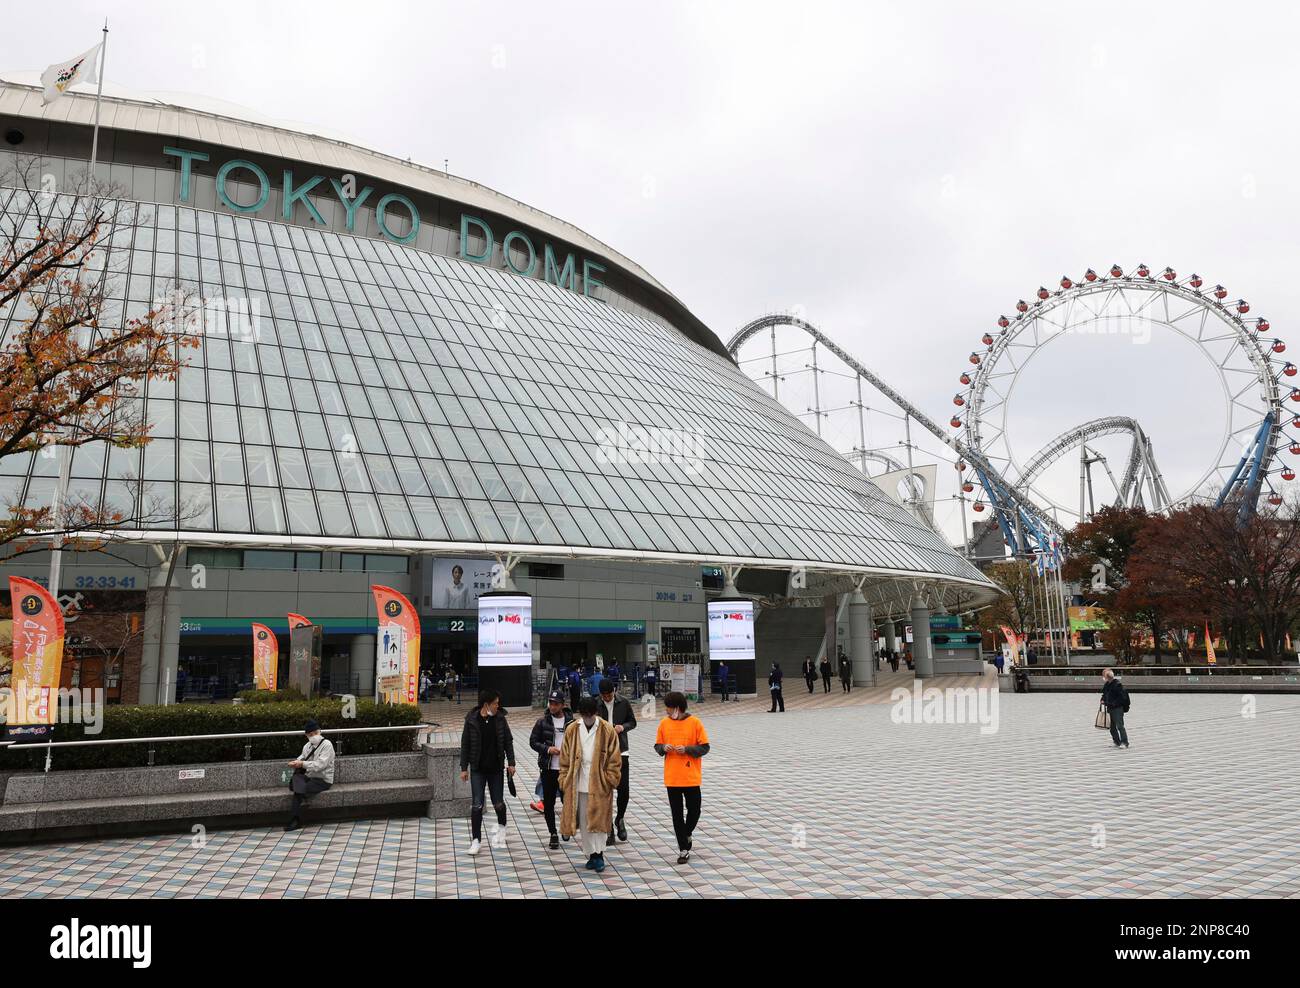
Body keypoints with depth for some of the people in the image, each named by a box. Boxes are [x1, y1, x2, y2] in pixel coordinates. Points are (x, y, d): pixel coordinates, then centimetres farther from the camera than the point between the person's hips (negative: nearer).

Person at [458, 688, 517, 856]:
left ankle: (501, 825, 40)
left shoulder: (500, 719, -2)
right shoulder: (472, 721, -8)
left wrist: (511, 762, -1)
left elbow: (508, 741, 4)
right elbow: (465, 745, -2)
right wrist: (464, 768, -3)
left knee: (498, 803, 9)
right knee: (476, 805, -4)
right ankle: (476, 839, 8)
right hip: (477, 769, -2)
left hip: (496, 768, 2)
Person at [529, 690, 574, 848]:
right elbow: (533, 741, 2)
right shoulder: (542, 721, 0)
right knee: (548, 802, 4)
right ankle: (553, 834, 18)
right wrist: (547, 749, -14)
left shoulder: (571, 722, 0)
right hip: (549, 769, 0)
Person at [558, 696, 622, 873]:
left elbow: (614, 759, -2)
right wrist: (564, 780, 1)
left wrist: (610, 781, -7)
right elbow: (565, 758, 6)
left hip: (600, 785, -2)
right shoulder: (571, 730, 1)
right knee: (584, 822, 8)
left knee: (599, 820, 0)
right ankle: (592, 854, 19)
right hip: (578, 784, 3)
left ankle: (598, 854, 11)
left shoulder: (607, 730, -5)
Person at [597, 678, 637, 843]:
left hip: (621, 751, 0)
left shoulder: (623, 703, 0)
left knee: (624, 789, -3)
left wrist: (623, 727, -10)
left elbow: (633, 722, 9)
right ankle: (609, 827, 15)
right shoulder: (596, 706, -1)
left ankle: (619, 820, 23)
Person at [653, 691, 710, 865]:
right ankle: (684, 849, 16)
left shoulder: (694, 722, -7)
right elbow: (657, 746, 9)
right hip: (671, 777, 2)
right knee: (677, 814, 6)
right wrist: (664, 748, -13)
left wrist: (687, 749, -19)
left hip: (691, 777, -2)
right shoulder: (664, 723, 1)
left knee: (694, 810, 7)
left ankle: (687, 834, 37)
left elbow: (704, 747, -5)